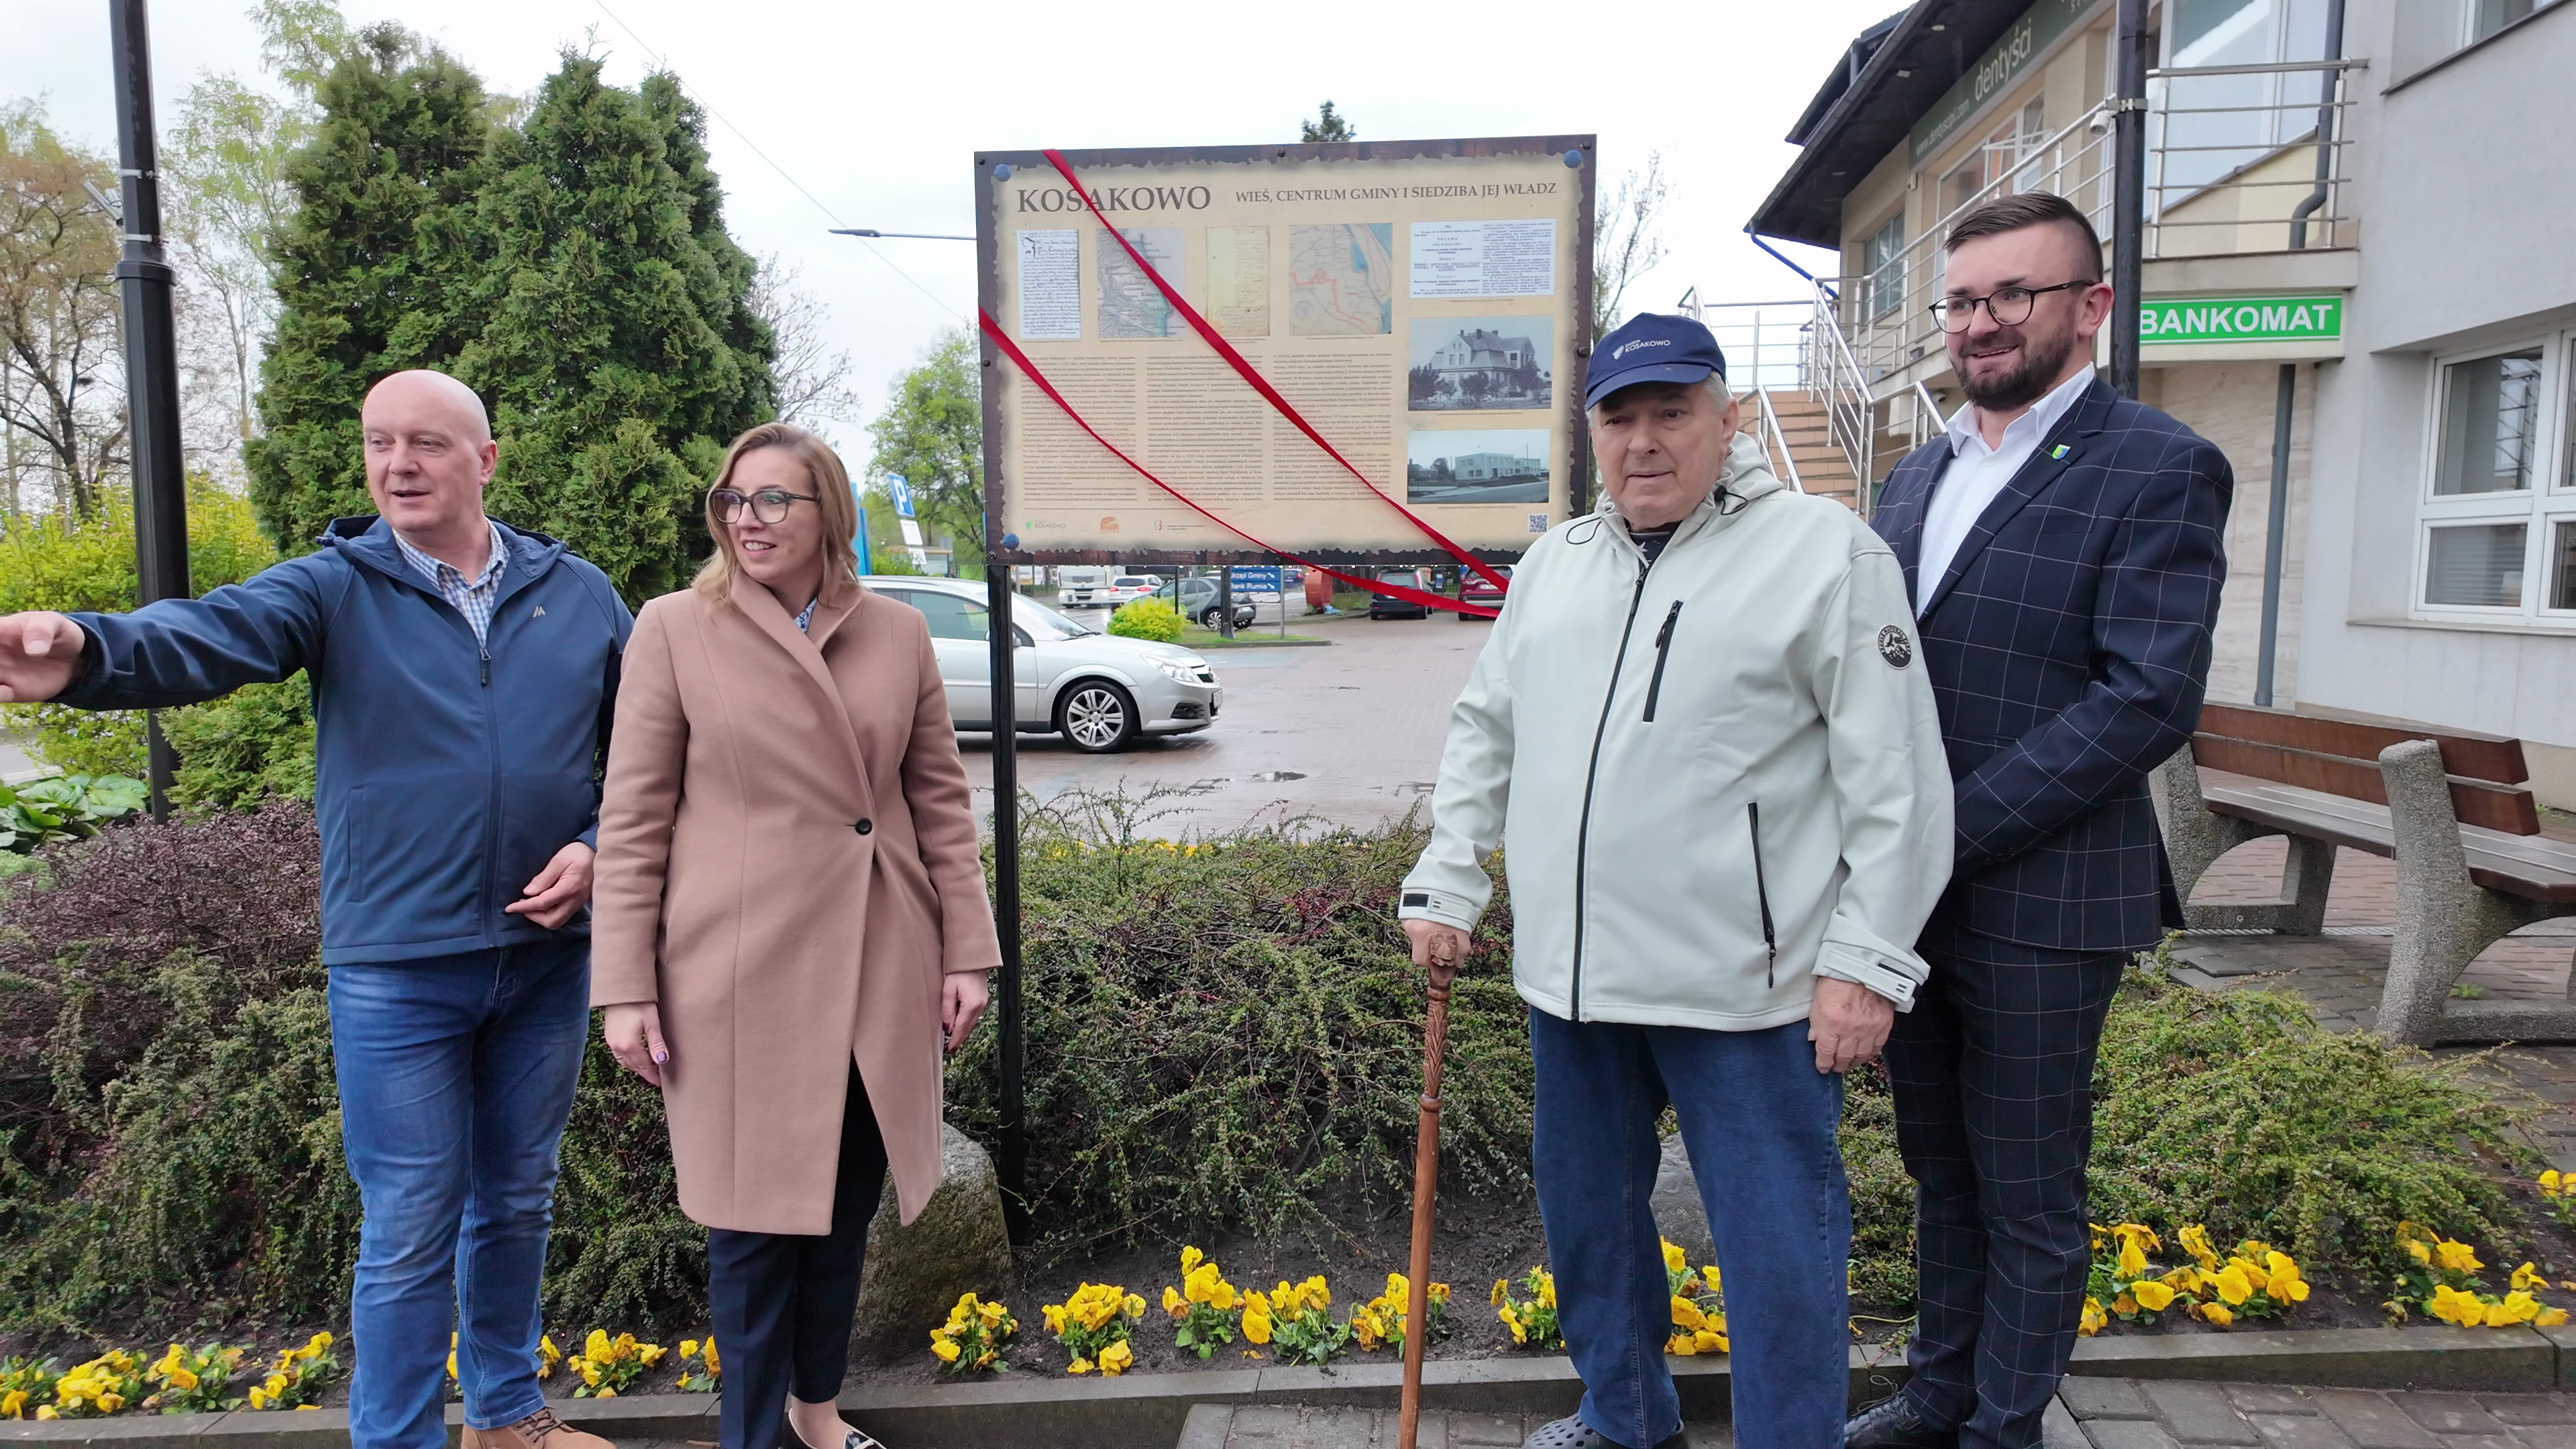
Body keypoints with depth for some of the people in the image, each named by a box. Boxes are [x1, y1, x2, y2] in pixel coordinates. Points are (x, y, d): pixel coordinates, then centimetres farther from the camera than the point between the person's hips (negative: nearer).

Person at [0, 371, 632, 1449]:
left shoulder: (578, 595, 2)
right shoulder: (333, 588, -4)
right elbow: (208, 636, -23)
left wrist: (598, 847, -7)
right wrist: (90, 651, -44)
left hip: (549, 955, 3)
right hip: (396, 967, -3)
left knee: (518, 1203, 19)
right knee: (409, 1232, 5)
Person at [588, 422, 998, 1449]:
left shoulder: (899, 634, 4)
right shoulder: (674, 630, -3)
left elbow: (941, 799, 7)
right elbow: (633, 819, -3)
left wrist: (969, 952, 3)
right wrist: (625, 990, -6)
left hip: (880, 970, 3)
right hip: (743, 971, -3)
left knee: (846, 1206, 16)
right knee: (755, 1215, 7)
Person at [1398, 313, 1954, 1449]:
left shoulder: (1825, 551, -7)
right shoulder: (1556, 561, 10)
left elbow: (1895, 777, -9)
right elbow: (1486, 731, 16)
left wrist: (1867, 962, -12)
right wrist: (1445, 884, 12)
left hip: (1745, 984, -6)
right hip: (1571, 971, 6)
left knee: (1777, 1249, 4)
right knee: (1586, 1217, 21)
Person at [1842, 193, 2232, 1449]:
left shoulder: (2159, 469, -8)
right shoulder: (1918, 475, 13)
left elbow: (2151, 697, -17)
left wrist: (1952, 832, -20)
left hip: (2034, 901, -6)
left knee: (2029, 1199, 9)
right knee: (1940, 1172, 20)